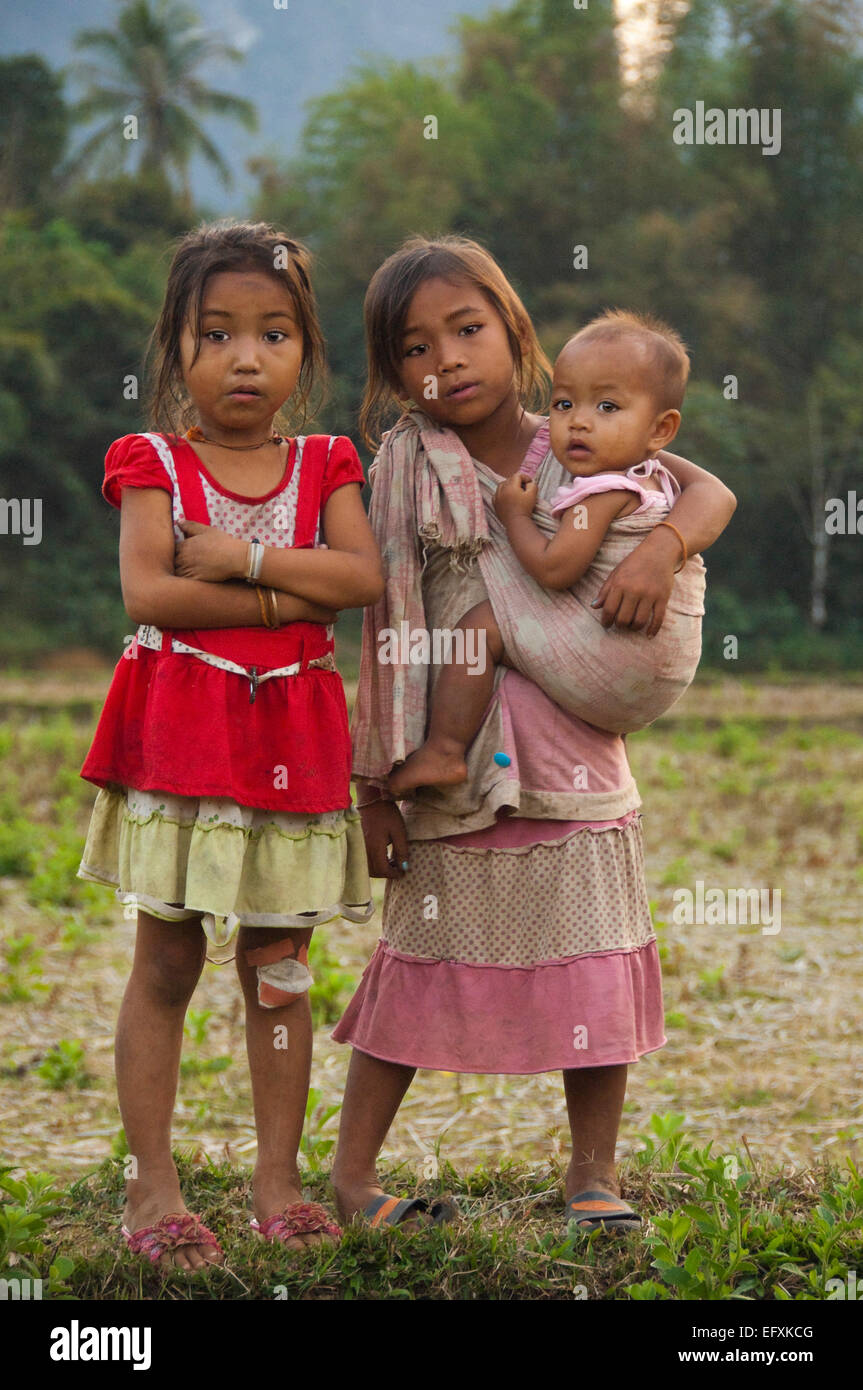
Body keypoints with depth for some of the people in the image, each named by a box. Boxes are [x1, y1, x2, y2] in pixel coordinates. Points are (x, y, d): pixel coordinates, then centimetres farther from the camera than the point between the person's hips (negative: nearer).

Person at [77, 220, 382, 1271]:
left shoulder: (322, 469, 8)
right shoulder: (155, 465, 0)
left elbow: (365, 577, -9)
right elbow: (145, 593, -15)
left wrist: (239, 556, -16)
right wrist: (289, 597, -15)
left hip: (291, 735, 3)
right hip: (180, 734, -2)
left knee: (278, 970, 8)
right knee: (165, 964, 1)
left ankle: (277, 1180, 17)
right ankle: (151, 1188, 8)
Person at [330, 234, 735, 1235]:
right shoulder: (408, 467, -3)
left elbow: (713, 492, -1)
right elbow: (386, 625, -5)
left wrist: (661, 546, -24)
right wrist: (376, 781, -7)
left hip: (574, 753, 2)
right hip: (453, 759, -2)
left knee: (596, 972, 6)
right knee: (423, 967, 6)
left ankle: (592, 1175, 20)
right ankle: (349, 1173, 18)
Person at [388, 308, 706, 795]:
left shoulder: (603, 494, -16)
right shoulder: (658, 483, 13)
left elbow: (554, 568, -22)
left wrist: (514, 514, -6)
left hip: (616, 660, -11)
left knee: (481, 624, -8)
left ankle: (444, 749, -8)